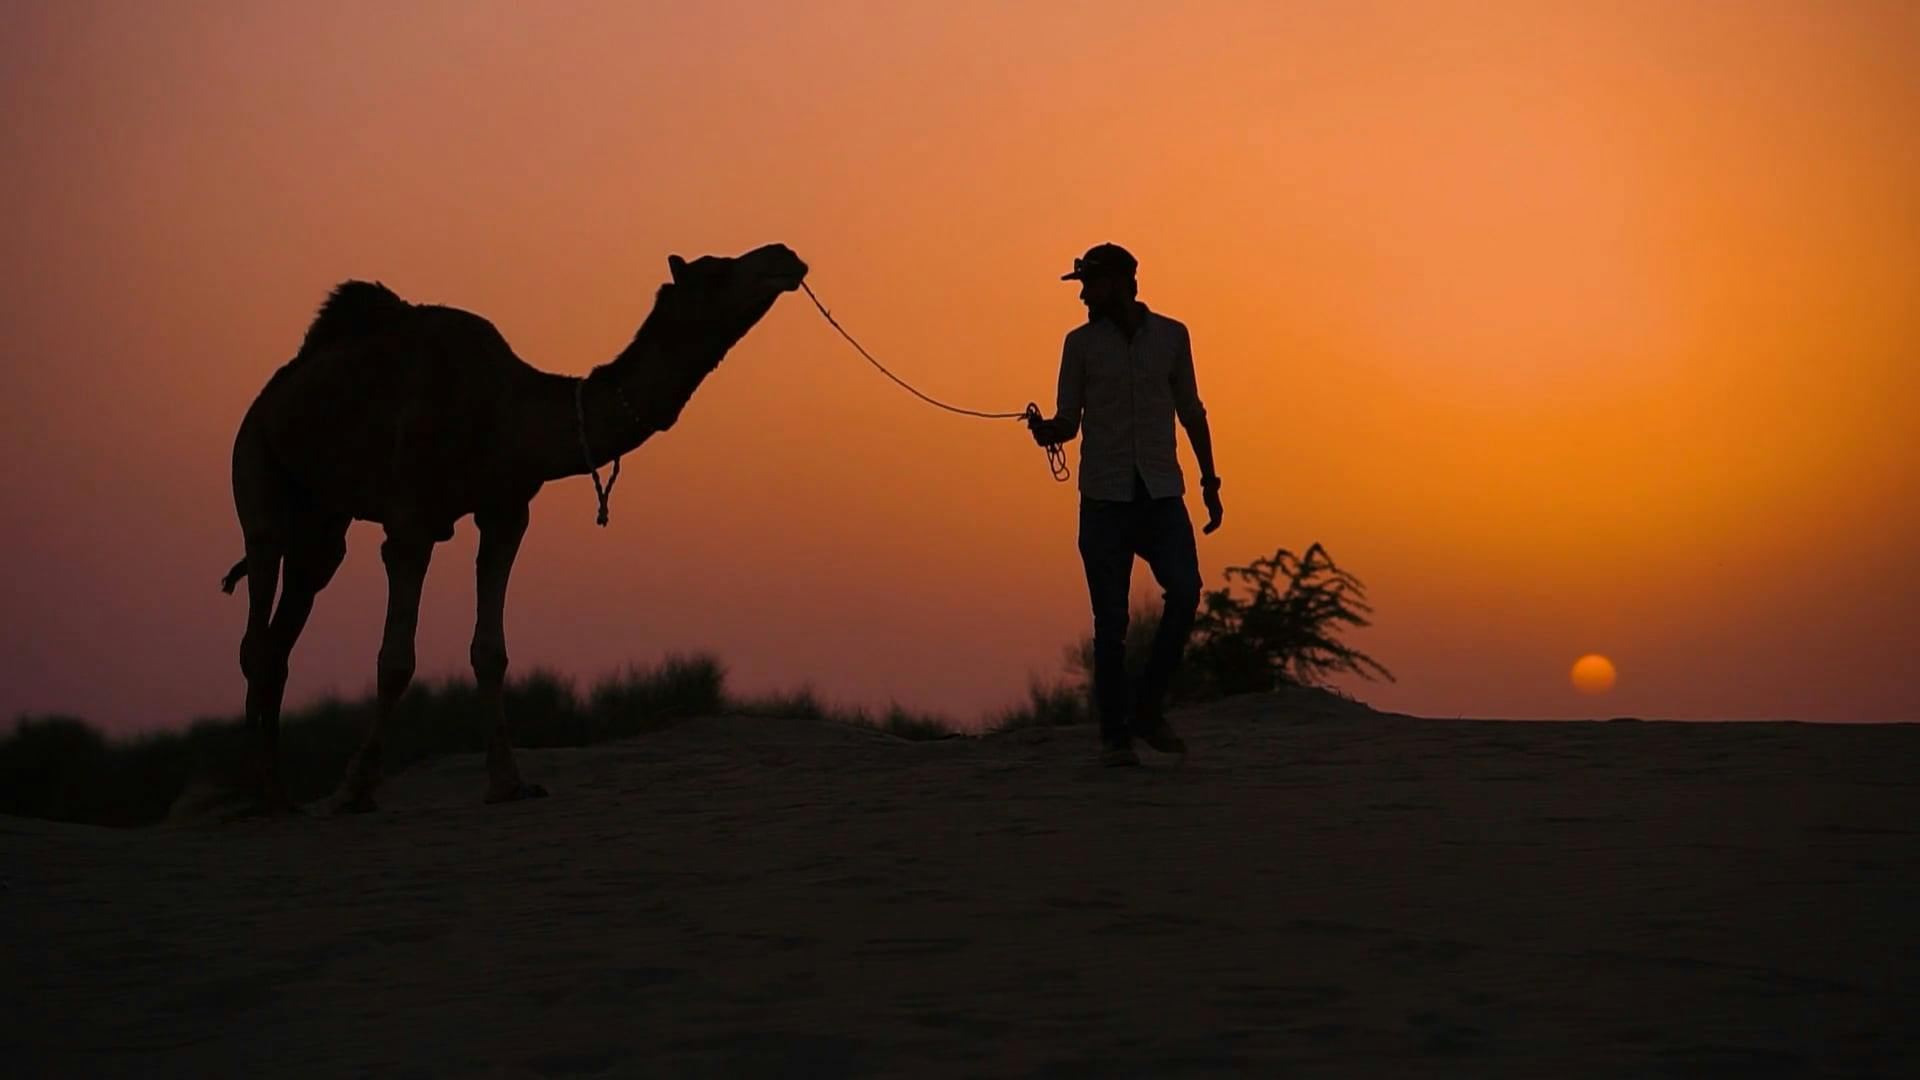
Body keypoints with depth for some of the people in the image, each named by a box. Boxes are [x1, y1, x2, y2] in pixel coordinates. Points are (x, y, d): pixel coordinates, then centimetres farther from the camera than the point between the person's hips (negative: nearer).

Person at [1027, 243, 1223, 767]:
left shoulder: (1171, 336, 9)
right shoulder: (1080, 343, 6)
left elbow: (1191, 413, 15)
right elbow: (1069, 422, 8)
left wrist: (1210, 483, 12)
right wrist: (1045, 431, -16)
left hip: (1161, 493, 1)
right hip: (1105, 497, -1)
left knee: (1185, 592, -17)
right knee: (1111, 620, -4)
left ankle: (1147, 708, -1)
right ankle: (1114, 736, 3)